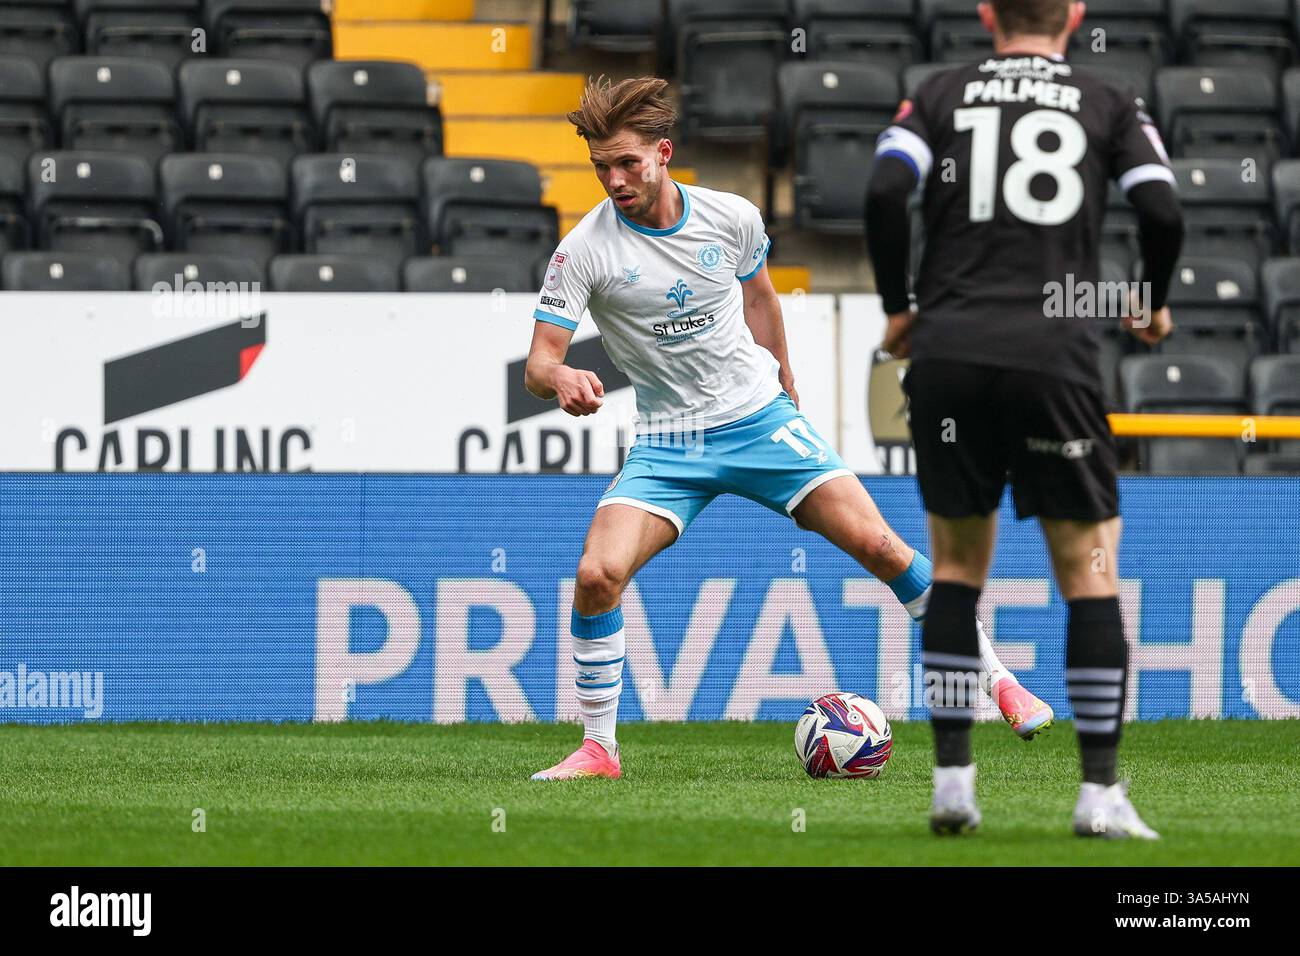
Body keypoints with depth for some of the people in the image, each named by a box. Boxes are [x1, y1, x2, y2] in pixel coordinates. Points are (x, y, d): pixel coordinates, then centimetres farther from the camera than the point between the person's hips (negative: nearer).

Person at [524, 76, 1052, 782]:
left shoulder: (732, 217, -5)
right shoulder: (585, 249, -12)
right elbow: (537, 364, -14)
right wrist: (560, 379, -37)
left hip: (759, 417, 1)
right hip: (666, 445, -1)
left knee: (877, 545, -9)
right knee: (597, 574, -21)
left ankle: (993, 677, 8)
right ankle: (598, 749, -5)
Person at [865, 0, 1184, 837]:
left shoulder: (940, 96, 12)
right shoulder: (1109, 105, 10)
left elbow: (886, 193, -3)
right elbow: (1162, 211, -2)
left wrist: (897, 309, 9)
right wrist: (1154, 305, 17)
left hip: (947, 355, 2)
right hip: (1056, 355, -2)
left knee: (957, 565, 13)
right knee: (1089, 569, 6)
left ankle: (952, 780, 9)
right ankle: (1101, 792, 1)